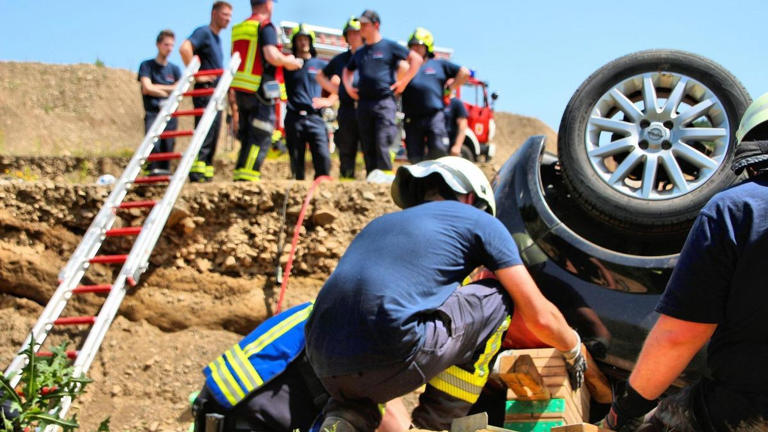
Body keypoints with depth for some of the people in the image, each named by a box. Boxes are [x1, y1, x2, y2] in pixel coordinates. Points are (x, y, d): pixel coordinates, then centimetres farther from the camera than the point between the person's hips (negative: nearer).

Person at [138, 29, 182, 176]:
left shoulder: (174, 69, 16)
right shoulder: (147, 65, 6)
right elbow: (147, 88, -7)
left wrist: (157, 87, -4)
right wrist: (169, 92, -1)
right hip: (152, 112, -3)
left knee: (167, 145, -3)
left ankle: (165, 172, 3)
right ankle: (153, 169, -26)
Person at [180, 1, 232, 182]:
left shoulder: (216, 38, 20)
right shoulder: (203, 32, -7)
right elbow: (184, 48, -25)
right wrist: (197, 76, -23)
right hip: (205, 90, -9)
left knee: (212, 138, 9)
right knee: (204, 135, -15)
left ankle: (206, 175, 12)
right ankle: (197, 174, -17)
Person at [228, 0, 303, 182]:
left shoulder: (239, 29, 18)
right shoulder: (265, 26, -6)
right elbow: (272, 56, -19)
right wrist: (290, 61, -1)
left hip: (239, 91, 8)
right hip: (260, 92, -8)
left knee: (247, 139, 14)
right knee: (261, 140, -6)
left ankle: (238, 178, 12)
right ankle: (248, 177, -13)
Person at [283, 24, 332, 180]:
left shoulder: (321, 65, 14)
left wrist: (328, 101, 4)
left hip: (315, 118, 0)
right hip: (294, 118, 0)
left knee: (323, 158, -14)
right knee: (296, 161, 2)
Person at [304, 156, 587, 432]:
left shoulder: (380, 224, 32)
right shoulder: (480, 222, 16)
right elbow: (540, 316, 15)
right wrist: (574, 350, 37)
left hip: (325, 370, 6)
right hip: (389, 363, -6)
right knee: (498, 297, 16)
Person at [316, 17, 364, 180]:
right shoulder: (340, 59, 17)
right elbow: (320, 76, 28)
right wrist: (333, 89, 14)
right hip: (347, 110, 3)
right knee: (346, 150, 6)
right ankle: (345, 178, 12)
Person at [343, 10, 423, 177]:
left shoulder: (389, 46, 3)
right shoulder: (359, 53, 19)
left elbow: (416, 59, 3)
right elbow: (347, 70, 36)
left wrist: (404, 81, -3)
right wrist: (348, 87, 17)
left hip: (384, 102, -6)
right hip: (363, 103, 6)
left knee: (382, 144, -15)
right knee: (367, 148, 5)